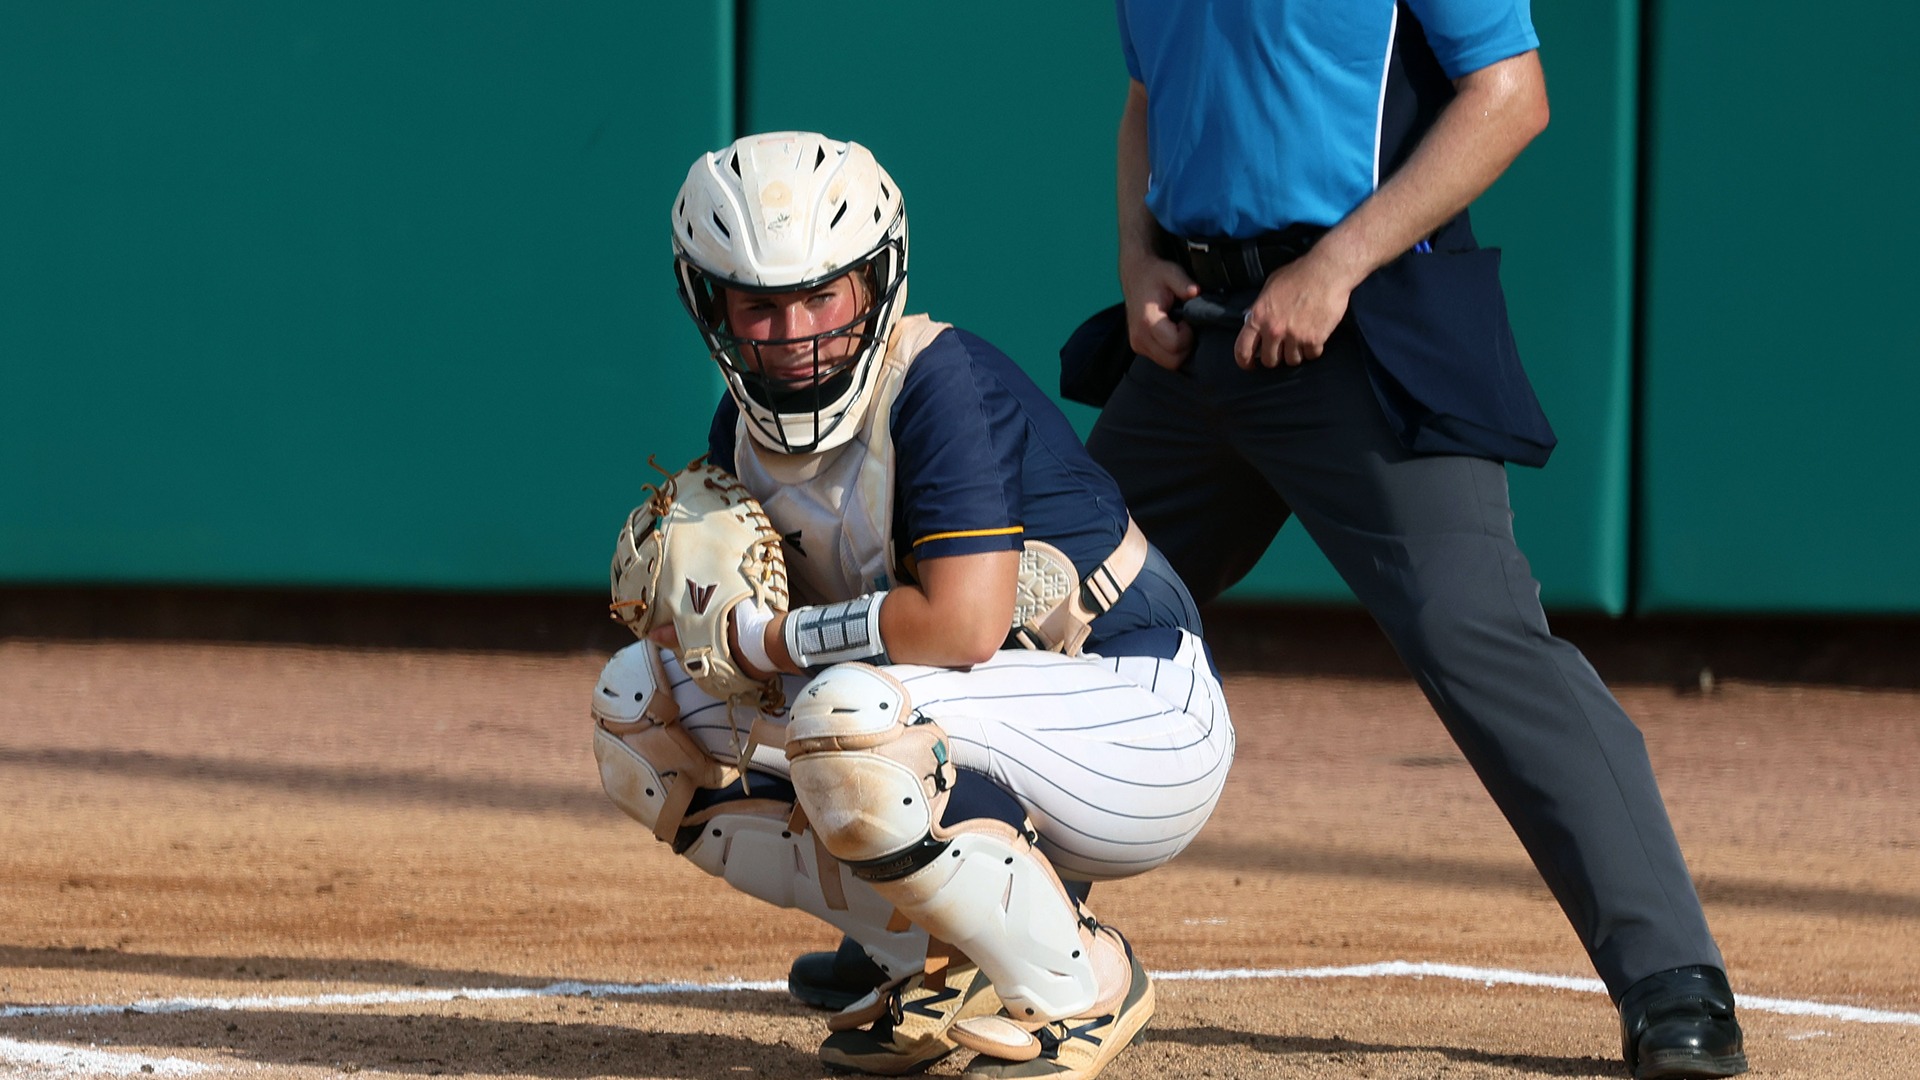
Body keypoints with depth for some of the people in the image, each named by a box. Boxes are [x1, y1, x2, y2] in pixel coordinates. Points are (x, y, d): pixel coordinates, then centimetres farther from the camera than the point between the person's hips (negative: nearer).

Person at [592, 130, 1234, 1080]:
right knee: (641, 701, 1)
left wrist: (764, 639, -21)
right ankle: (941, 964, 3)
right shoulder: (747, 424, 2)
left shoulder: (945, 385, -23)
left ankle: (1076, 984, -16)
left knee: (849, 712, -36)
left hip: (1145, 727, -9)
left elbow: (962, 625, -32)